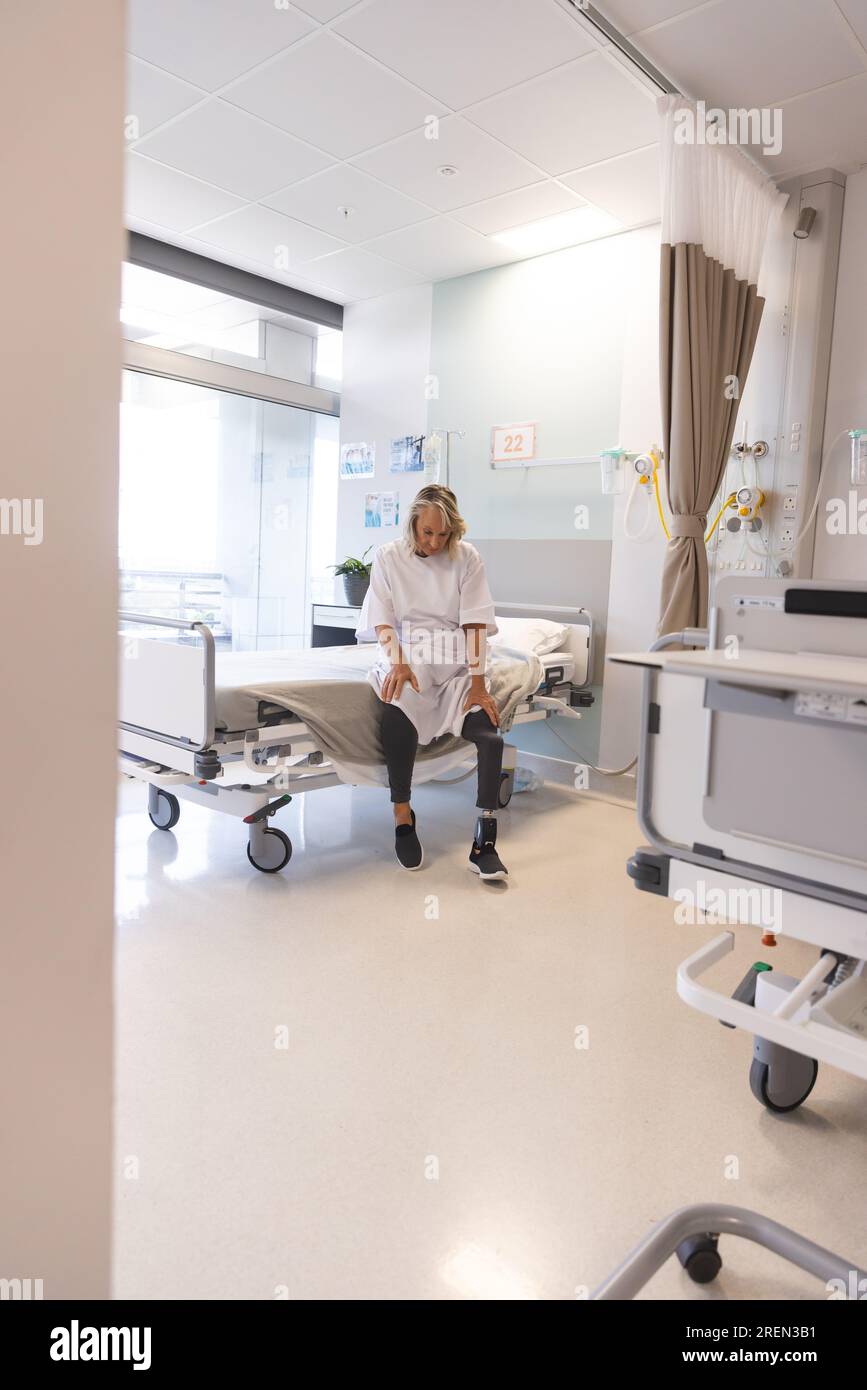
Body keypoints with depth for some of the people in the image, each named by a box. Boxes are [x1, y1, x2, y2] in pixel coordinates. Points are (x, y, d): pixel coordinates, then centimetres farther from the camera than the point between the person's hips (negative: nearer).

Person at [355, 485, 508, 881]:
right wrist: (397, 662, -21)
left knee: (489, 733, -23)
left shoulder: (466, 558, 4)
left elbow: (474, 622, -3)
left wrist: (477, 681, -13)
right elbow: (383, 619, -1)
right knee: (400, 704, -36)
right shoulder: (389, 557, 5)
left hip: (455, 660, 1)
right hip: (406, 655, -1)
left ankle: (484, 843, -13)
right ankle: (402, 816, -20)